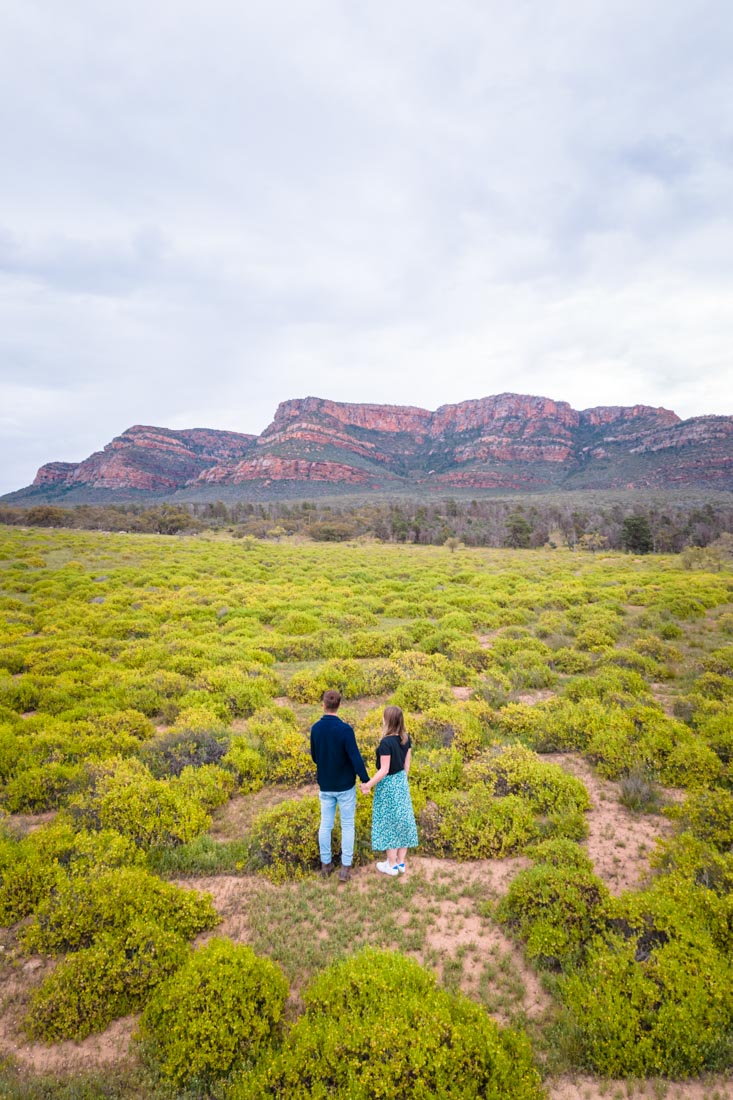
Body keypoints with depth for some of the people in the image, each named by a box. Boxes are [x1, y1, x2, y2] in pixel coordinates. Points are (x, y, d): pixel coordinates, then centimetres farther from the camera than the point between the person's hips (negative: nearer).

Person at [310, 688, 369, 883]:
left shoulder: (315, 728, -7)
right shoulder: (345, 729, -21)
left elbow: (314, 757, 6)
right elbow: (356, 758, -22)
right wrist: (366, 781, -12)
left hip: (325, 786, 4)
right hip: (345, 786, -3)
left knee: (325, 824, 16)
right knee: (347, 826, 10)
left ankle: (326, 864, 26)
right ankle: (345, 868, 15)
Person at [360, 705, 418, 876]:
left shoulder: (386, 742, -25)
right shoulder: (406, 738, -4)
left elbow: (384, 770, -23)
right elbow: (407, 764, 6)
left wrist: (368, 784, -15)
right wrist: (402, 781, 18)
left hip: (388, 784, -7)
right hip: (401, 782, 7)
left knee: (388, 823, 8)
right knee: (401, 819, 15)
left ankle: (392, 865, 20)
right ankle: (401, 862, 27)